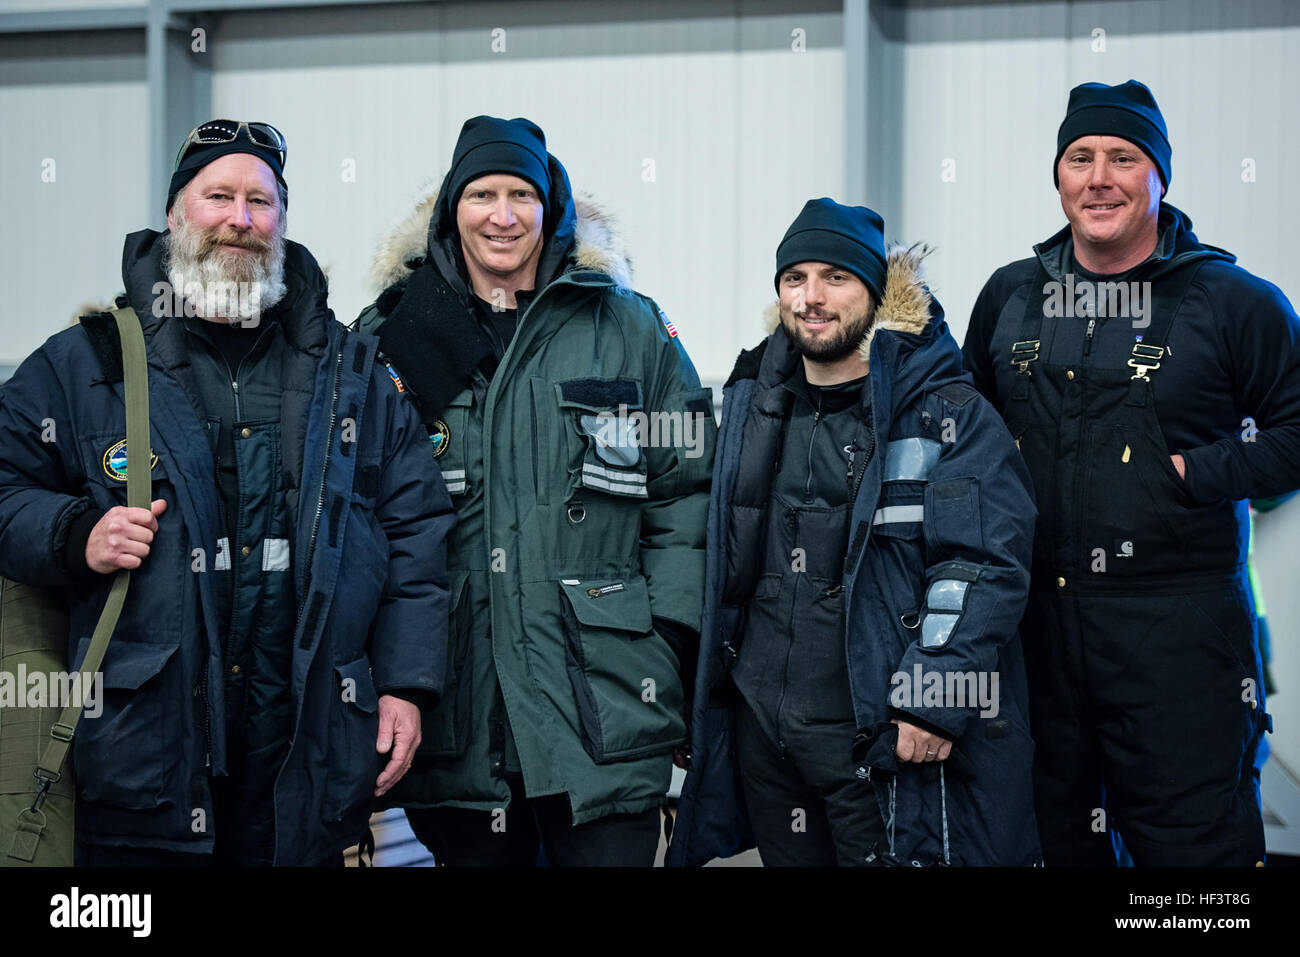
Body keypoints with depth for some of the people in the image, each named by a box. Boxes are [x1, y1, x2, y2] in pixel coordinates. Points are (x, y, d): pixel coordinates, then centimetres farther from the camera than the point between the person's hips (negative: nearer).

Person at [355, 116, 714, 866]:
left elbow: (686, 493, 6)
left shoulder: (631, 330, 8)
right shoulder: (395, 338, 10)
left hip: (602, 707, -1)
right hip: (460, 705, 1)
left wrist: (668, 648, -2)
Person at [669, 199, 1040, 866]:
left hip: (884, 738, -5)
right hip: (759, 729, 6)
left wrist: (933, 699, -20)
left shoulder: (946, 415, -6)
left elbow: (988, 563, -12)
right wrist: (700, 698, 17)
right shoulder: (754, 407, 12)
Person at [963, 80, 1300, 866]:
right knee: (1053, 837, 15)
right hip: (1036, 617, 5)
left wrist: (1196, 473, -12)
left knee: (1192, 840, -2)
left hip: (1178, 628, -4)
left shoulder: (1232, 302, -3)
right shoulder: (1009, 297, 10)